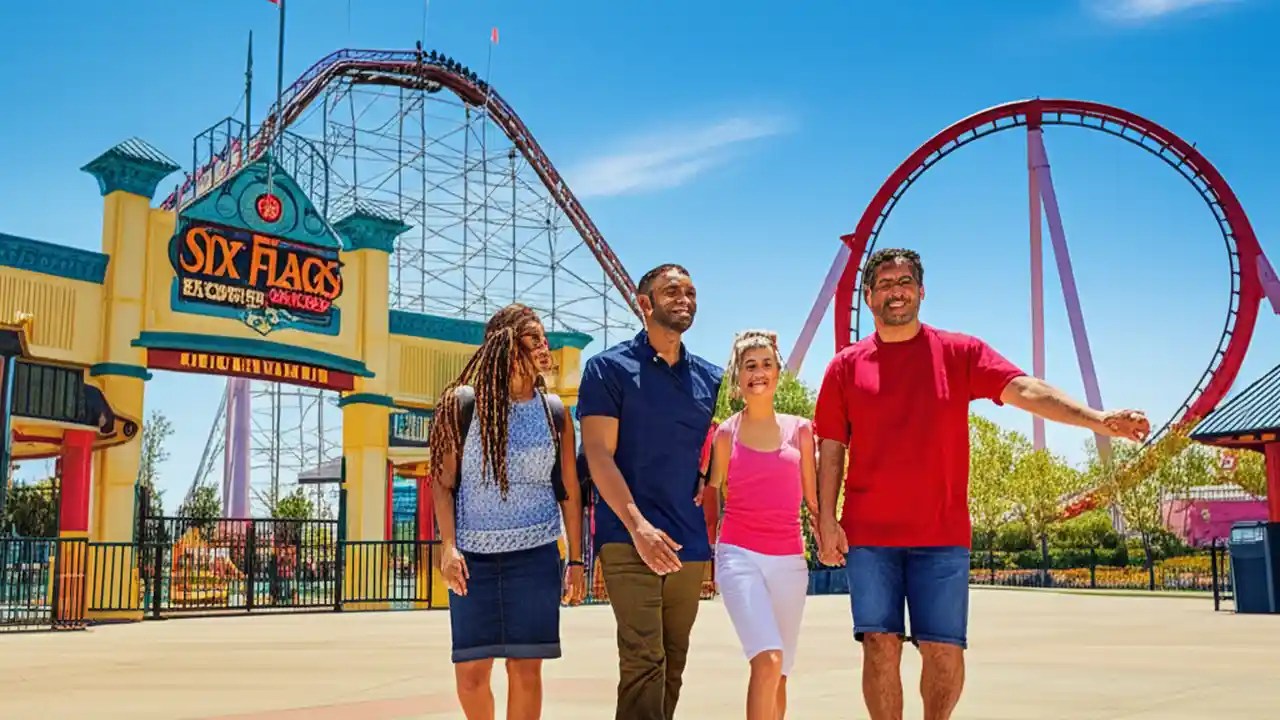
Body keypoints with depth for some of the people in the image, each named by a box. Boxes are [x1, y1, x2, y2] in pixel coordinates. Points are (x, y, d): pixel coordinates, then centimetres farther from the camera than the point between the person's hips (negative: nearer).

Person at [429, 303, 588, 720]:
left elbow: (569, 491, 7)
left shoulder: (554, 411, 3)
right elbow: (443, 481, -1)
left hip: (534, 553, 1)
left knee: (525, 666, 0)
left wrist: (576, 560, 6)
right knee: (470, 671, 0)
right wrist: (448, 546, -12)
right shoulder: (464, 403, -2)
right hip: (474, 554, -1)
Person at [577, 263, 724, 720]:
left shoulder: (710, 378, 14)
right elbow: (598, 454, -8)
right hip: (630, 536, -5)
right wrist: (637, 524, -18)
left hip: (690, 542, 5)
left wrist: (710, 481, 2)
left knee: (673, 661, 10)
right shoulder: (609, 368, 0)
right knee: (644, 659, -14)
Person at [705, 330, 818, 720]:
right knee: (767, 660, -22)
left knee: (777, 673, 9)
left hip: (789, 560, 3)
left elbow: (812, 498, 13)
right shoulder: (724, 433, 3)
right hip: (739, 555, -3)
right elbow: (711, 496, 10)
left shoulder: (799, 429, 8)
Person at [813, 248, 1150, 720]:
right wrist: (826, 520, -3)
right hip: (868, 535, 0)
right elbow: (831, 449, 5)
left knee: (944, 651, 2)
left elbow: (1025, 389, -9)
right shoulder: (846, 366, 6)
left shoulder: (960, 353, 4)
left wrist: (1098, 419, -23)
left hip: (942, 535, 0)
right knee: (881, 646, 2)